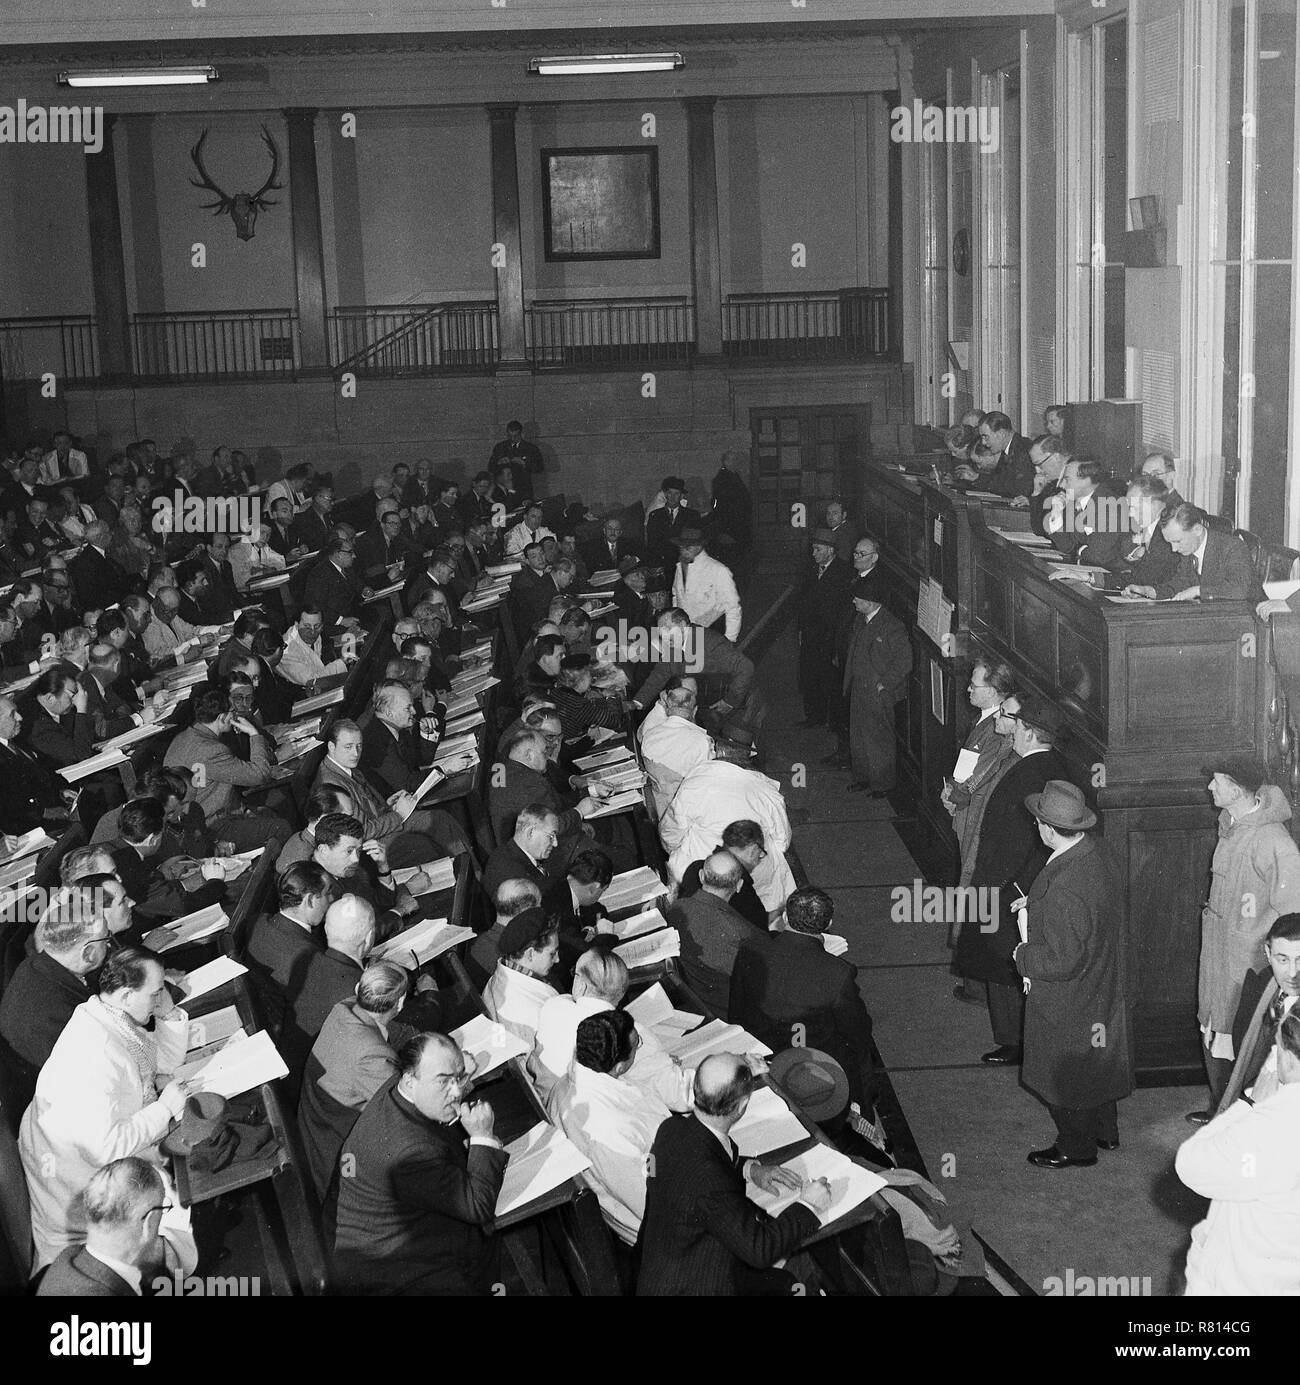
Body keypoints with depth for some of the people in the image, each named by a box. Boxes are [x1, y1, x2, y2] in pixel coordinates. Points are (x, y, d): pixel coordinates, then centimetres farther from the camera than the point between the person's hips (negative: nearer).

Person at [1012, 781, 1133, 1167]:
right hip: (1103, 985, 9)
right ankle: (1105, 1131, 47)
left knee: (1065, 1074, 15)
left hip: (1068, 1000, -9)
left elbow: (1063, 961, -31)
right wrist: (1035, 904, 6)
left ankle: (1076, 1147, 35)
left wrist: (1023, 955, -14)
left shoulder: (1064, 891, -38)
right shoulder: (1096, 852, -9)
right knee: (1096, 1061, 28)